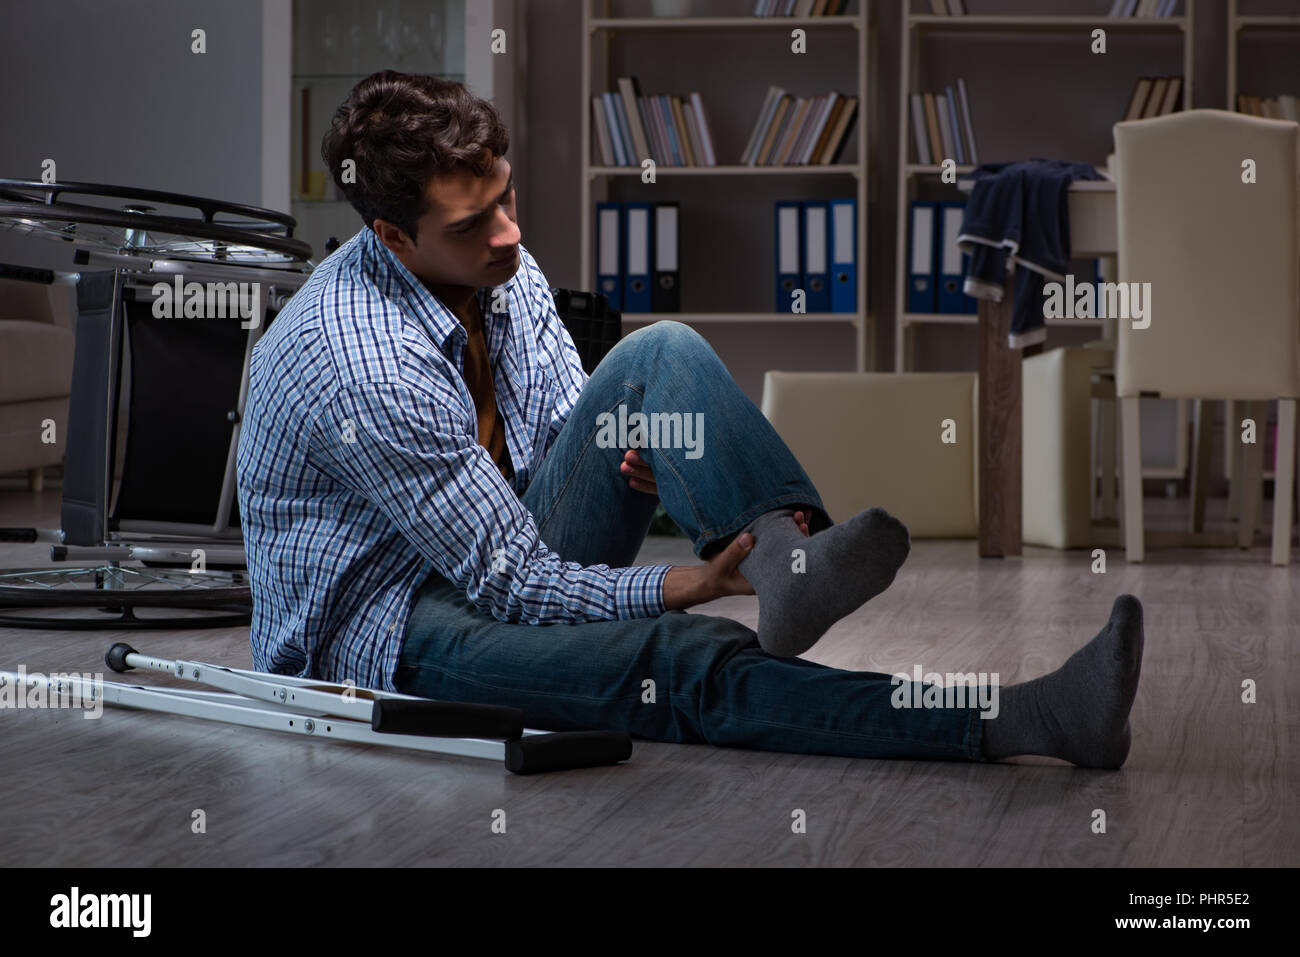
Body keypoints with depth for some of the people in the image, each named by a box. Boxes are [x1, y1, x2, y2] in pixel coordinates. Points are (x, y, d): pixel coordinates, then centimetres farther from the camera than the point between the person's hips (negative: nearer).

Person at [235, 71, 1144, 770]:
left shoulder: (501, 268, -3)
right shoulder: (361, 365, -29)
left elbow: (570, 422, 11)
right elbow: (515, 584, -26)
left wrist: (650, 452, -13)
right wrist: (699, 582, -30)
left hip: (508, 551, 8)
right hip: (384, 620, -8)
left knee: (660, 354, -13)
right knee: (686, 662, -33)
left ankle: (785, 550, -38)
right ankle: (1029, 720, -42)